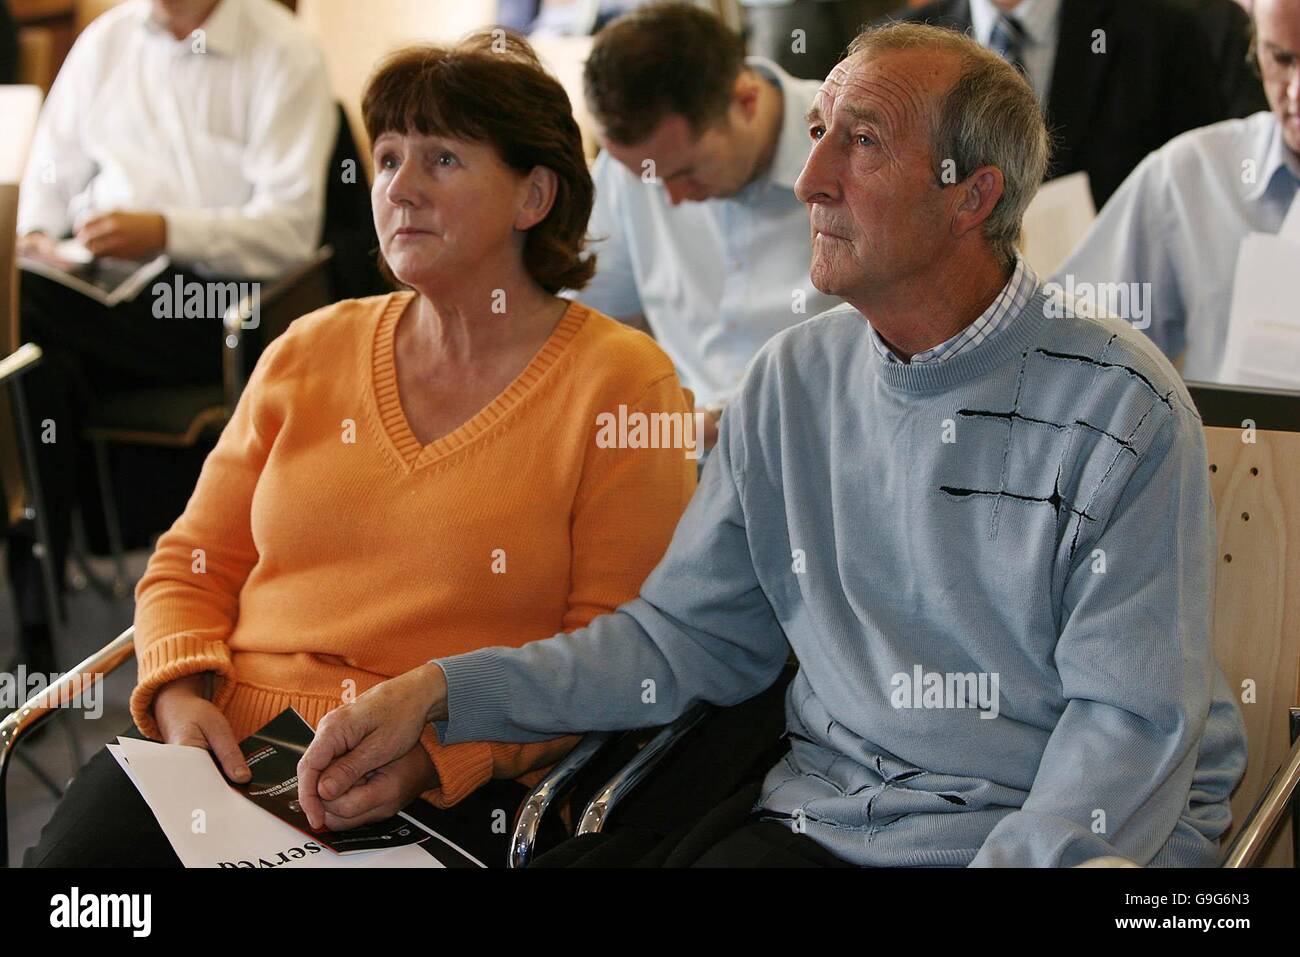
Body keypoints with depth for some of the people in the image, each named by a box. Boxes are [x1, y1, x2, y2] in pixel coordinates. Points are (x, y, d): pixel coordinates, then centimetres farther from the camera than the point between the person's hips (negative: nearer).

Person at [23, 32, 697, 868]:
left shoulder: (621, 383, 1)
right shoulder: (308, 353, 15)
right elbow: (192, 565, 19)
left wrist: (430, 753, -16)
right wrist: (181, 695, -2)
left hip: (454, 792, -4)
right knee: (68, 857, -21)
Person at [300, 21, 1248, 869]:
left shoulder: (1122, 408, -9)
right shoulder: (792, 380, 7)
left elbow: (1131, 723, -11)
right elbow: (683, 635, 10)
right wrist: (439, 690, -1)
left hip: (1057, 838, -4)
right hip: (822, 817, 4)